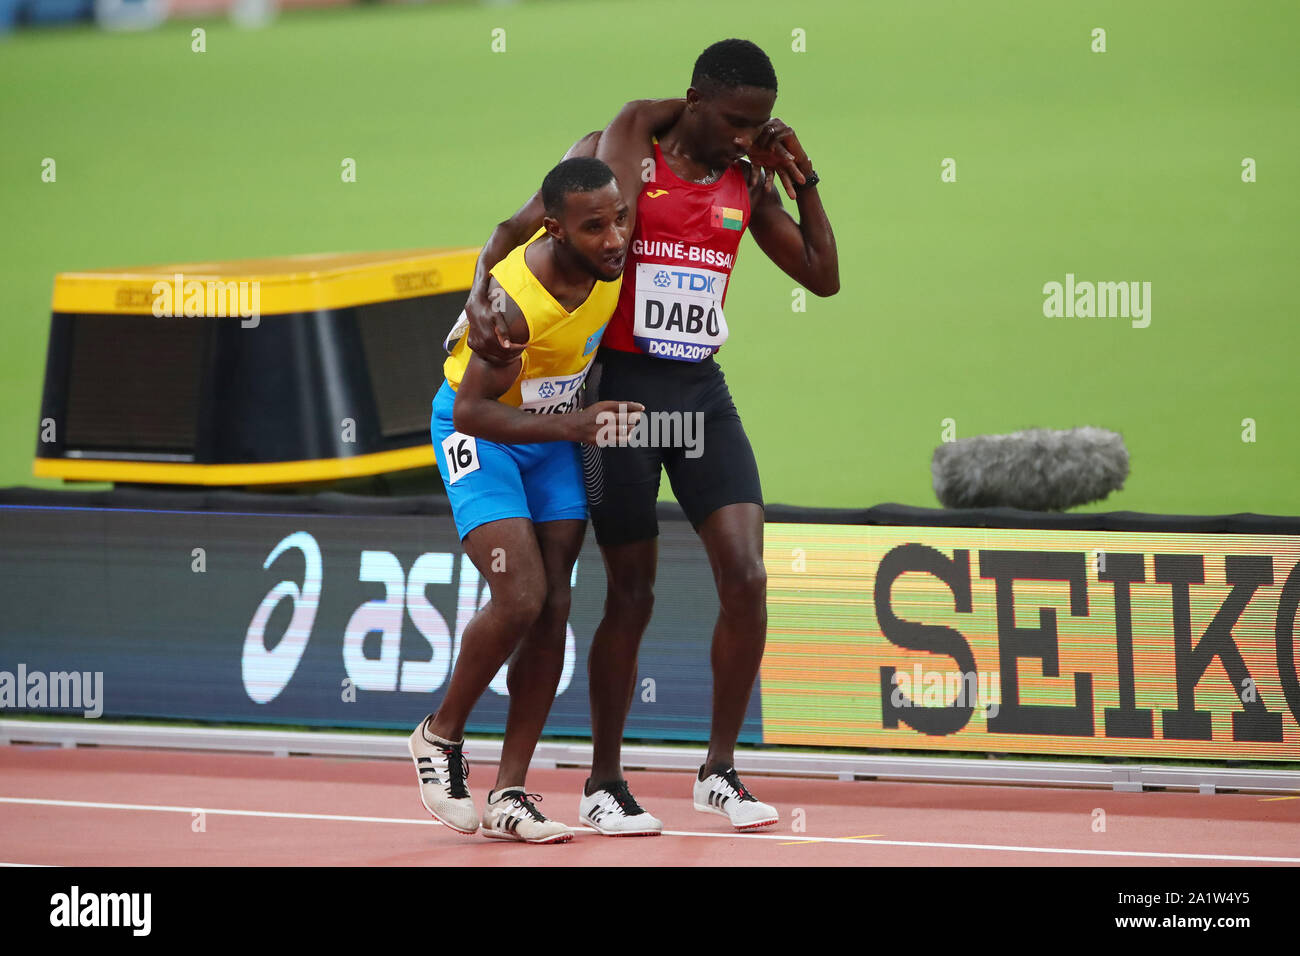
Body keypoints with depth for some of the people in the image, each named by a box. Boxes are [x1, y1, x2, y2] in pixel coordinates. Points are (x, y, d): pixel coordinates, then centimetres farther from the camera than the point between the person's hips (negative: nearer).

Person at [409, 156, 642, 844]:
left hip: (556, 429, 7)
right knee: (520, 597, -21)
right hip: (479, 429, -7)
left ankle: (508, 796, 2)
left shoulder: (611, 248, -20)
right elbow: (471, 409, -30)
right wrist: (574, 424, -40)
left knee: (552, 610, -1)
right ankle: (440, 735, 6)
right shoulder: (513, 302, -37)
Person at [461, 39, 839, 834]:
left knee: (746, 576, -9)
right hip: (625, 384, -4)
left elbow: (824, 277, 12)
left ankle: (720, 771, 4)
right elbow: (518, 228, -7)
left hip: (702, 391, 4)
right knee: (632, 592, 0)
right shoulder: (618, 149, -5)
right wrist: (479, 299, -24)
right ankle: (605, 783, 14)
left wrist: (800, 178, 3)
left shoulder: (748, 185, 9)